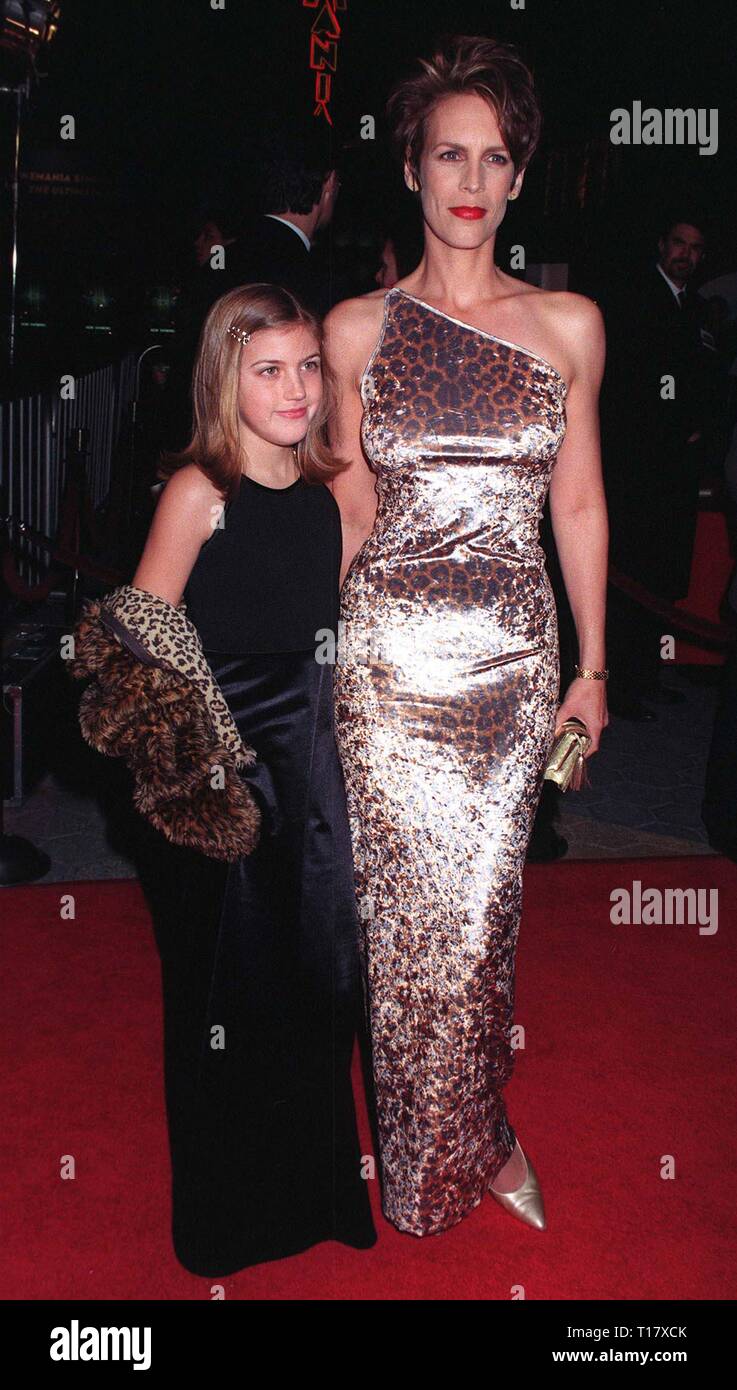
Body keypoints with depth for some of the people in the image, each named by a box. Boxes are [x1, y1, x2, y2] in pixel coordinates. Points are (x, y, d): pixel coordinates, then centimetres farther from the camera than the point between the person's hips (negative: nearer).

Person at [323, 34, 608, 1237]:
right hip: (391, 657, 0)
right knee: (414, 913, 5)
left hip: (515, 654, 1)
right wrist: (329, 659, 6)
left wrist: (592, 665, 9)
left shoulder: (569, 326, 5)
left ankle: (466, 1140, 30)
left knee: (481, 908, 6)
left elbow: (578, 503, 9)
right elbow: (348, 514, 7)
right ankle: (472, 1146, 27)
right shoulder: (358, 328, 3)